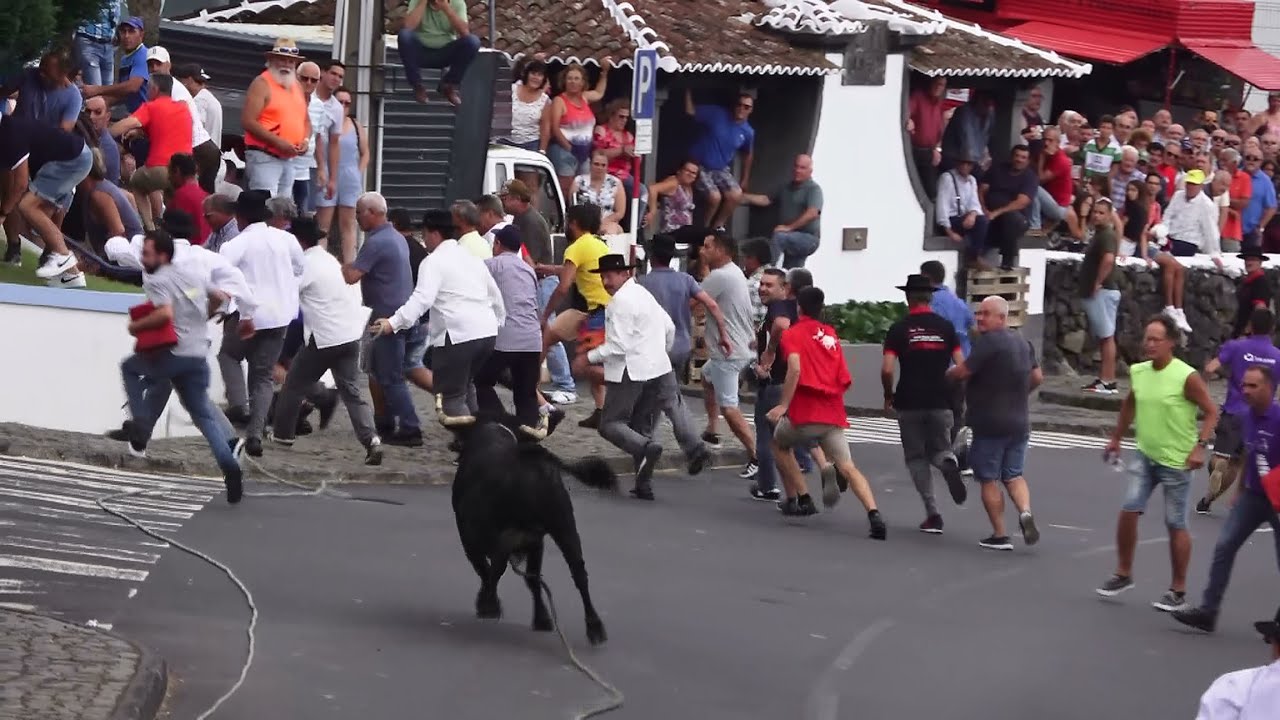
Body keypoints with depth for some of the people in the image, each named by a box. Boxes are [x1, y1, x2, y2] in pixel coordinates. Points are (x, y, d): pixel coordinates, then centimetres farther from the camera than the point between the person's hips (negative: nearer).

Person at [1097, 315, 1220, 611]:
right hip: (1146, 456, 5)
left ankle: (1178, 591, 12)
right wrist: (1116, 438, 23)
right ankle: (1123, 574, 12)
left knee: (1175, 524, 2)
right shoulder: (1138, 372, 2)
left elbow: (1211, 412, -11)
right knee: (1128, 510, -4)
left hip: (1177, 461, -5)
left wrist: (1199, 446, -21)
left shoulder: (1187, 377, -16)